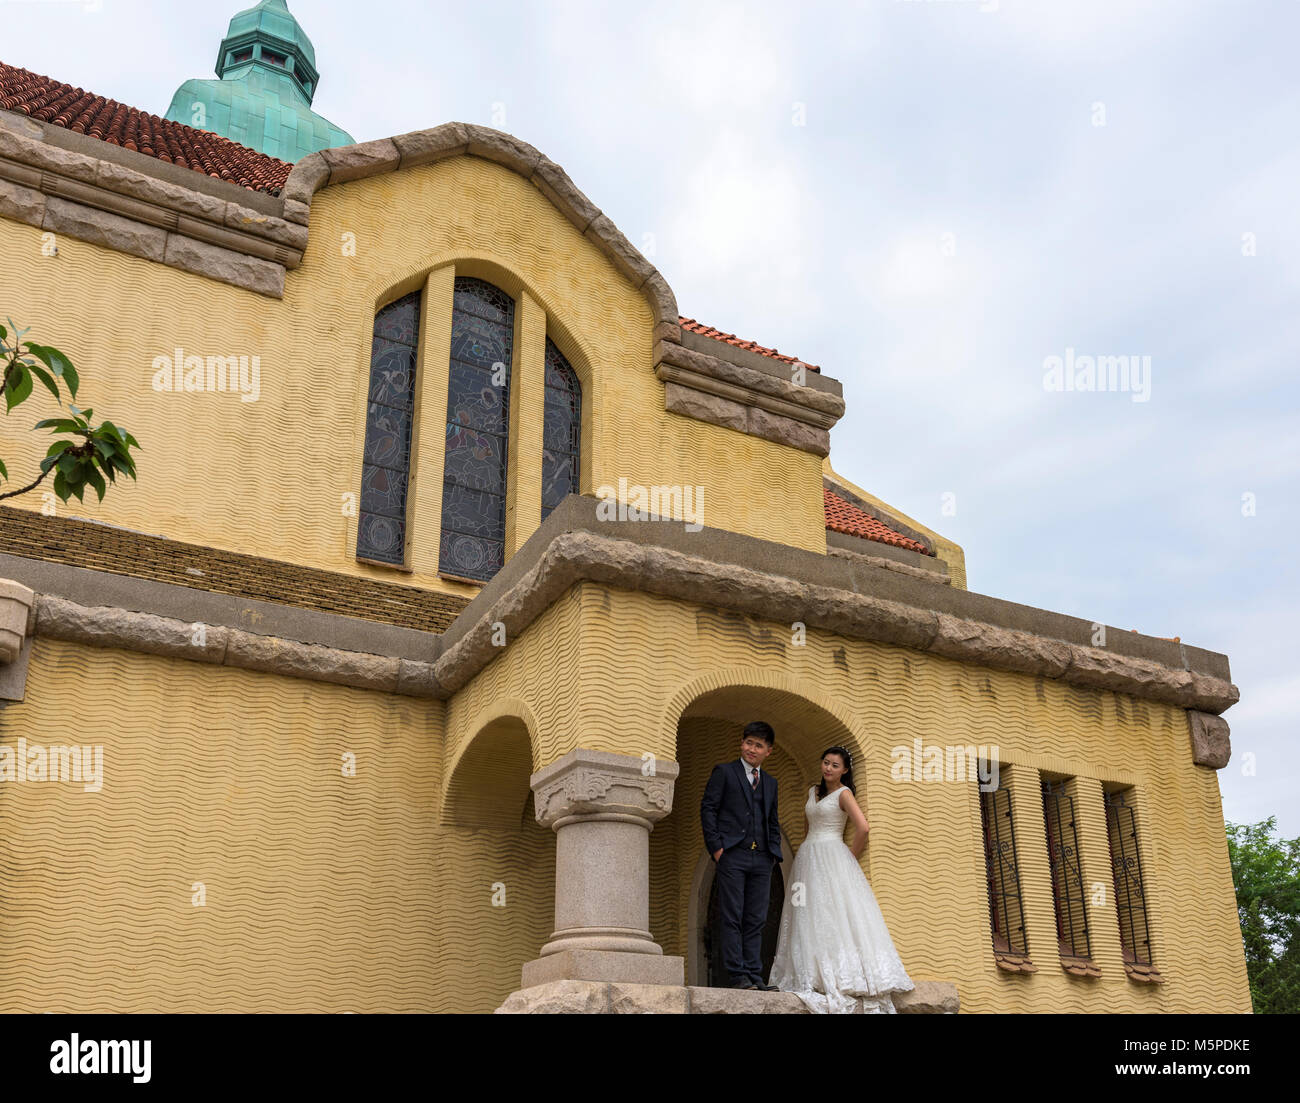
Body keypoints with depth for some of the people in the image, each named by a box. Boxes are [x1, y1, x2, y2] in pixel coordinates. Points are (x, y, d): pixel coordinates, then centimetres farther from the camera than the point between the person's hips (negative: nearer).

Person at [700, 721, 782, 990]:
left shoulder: (771, 782, 21)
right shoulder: (724, 772, 6)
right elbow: (708, 808, 0)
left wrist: (774, 852, 10)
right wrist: (716, 846, -9)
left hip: (762, 859, 5)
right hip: (732, 855, -4)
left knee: (756, 920, 4)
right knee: (731, 918, -5)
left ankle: (754, 975, 6)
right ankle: (737, 975, -3)